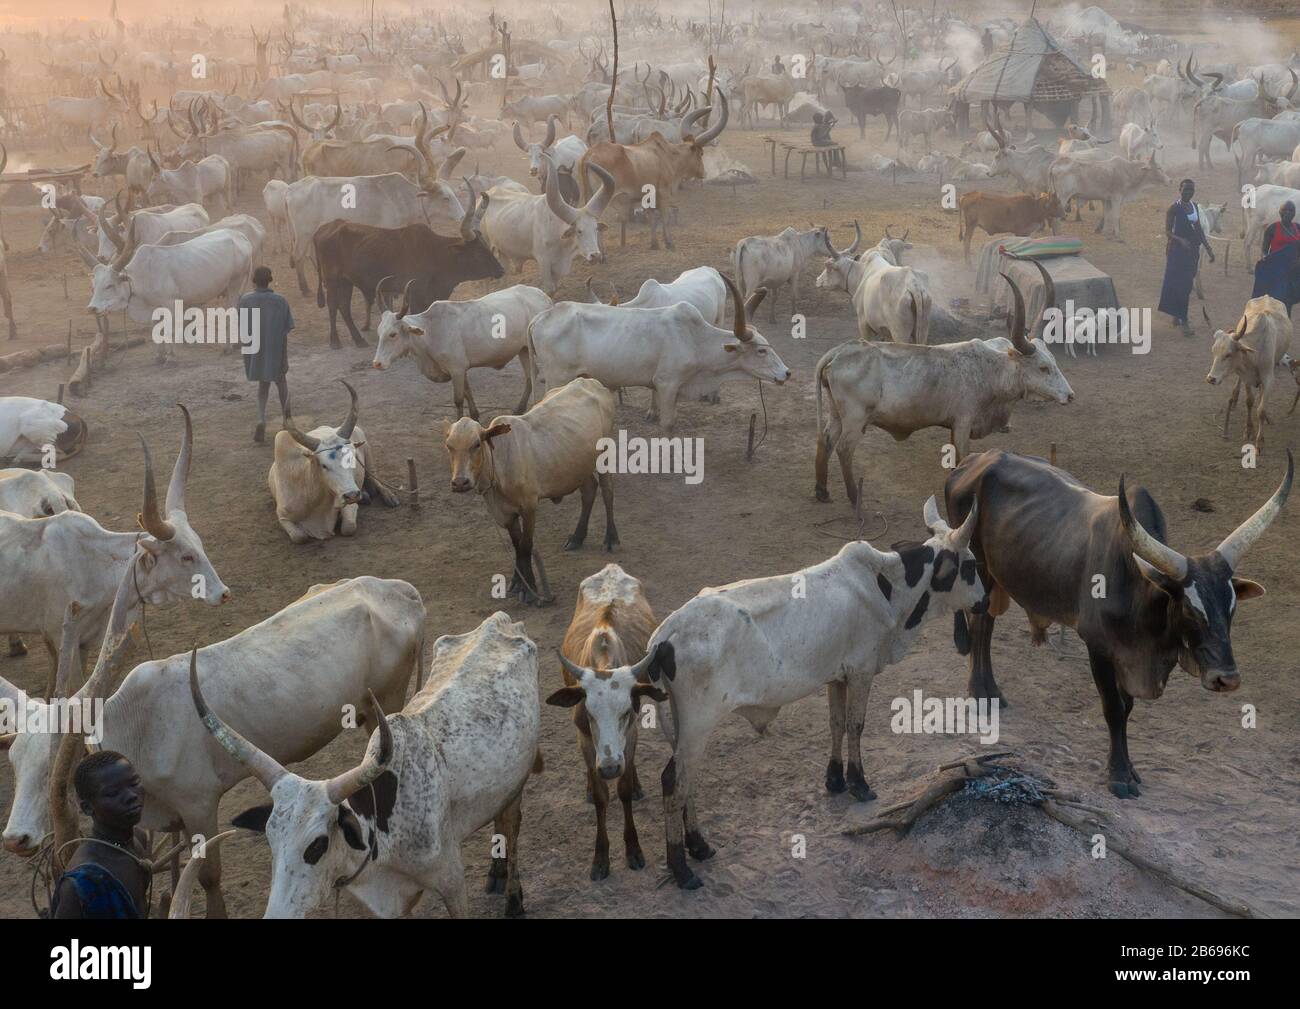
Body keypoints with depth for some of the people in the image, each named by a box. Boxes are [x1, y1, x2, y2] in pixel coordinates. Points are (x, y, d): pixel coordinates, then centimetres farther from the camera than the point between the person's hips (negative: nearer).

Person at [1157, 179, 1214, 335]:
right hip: (1178, 250, -7)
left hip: (1192, 250, 7)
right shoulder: (1174, 208, -10)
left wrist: (1208, 248, 13)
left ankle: (1177, 315, 27)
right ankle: (1184, 322, -8)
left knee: (1187, 285, 12)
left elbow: (1199, 229, 15)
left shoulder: (1194, 207, 10)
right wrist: (1181, 240, -29)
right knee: (1180, 285, -8)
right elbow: (1168, 231, -12)